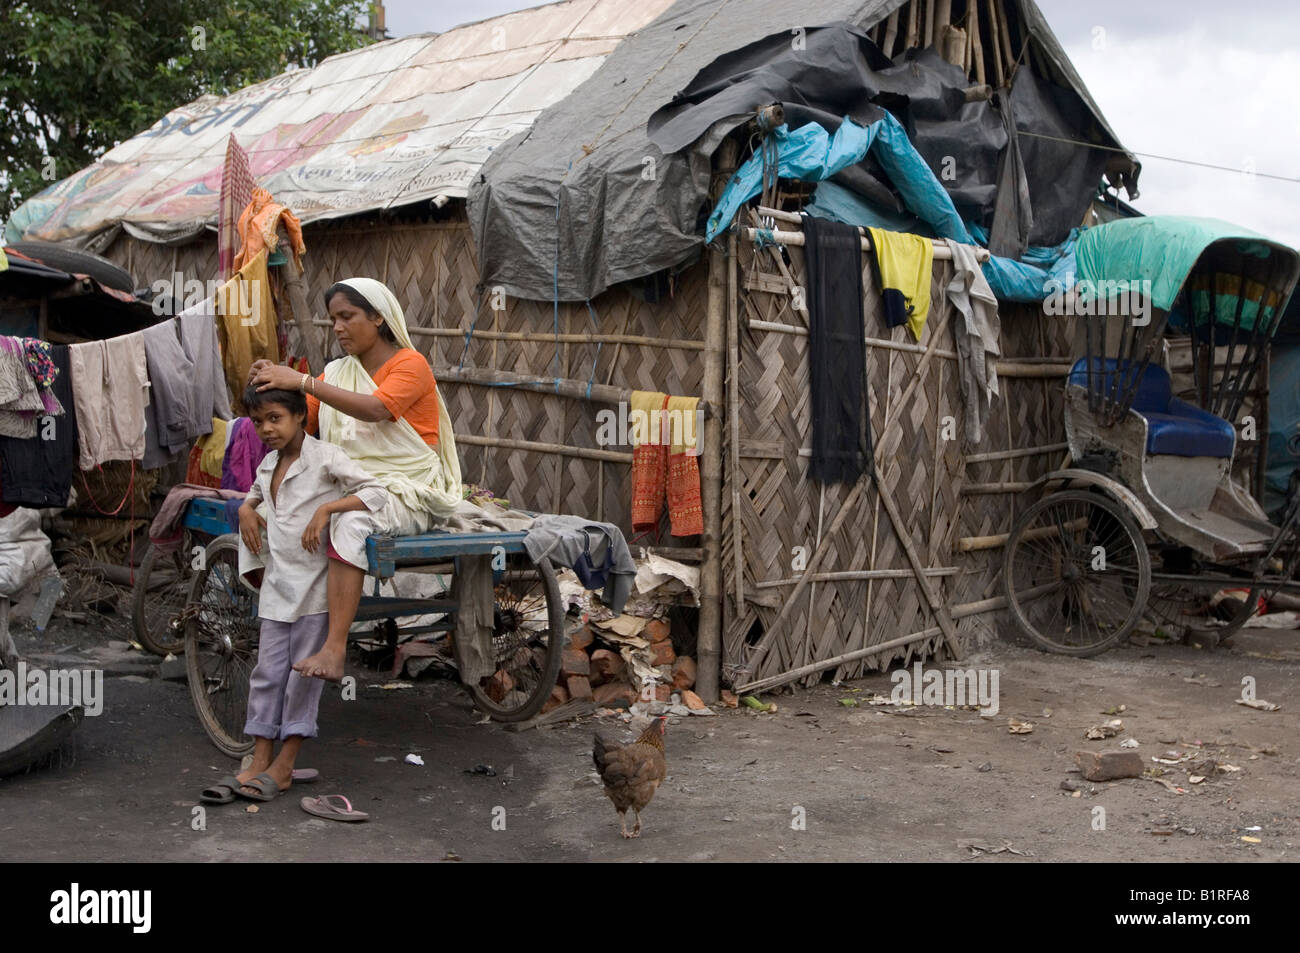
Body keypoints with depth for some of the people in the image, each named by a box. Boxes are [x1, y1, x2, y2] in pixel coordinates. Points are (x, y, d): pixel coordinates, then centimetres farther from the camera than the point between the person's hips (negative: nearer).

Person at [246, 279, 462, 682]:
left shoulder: (410, 364, -2)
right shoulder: (337, 372, 18)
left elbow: (376, 410, -22)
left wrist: (304, 382, -26)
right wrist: (271, 385, -11)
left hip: (407, 493, -6)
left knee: (349, 521, -36)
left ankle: (335, 648, -39)